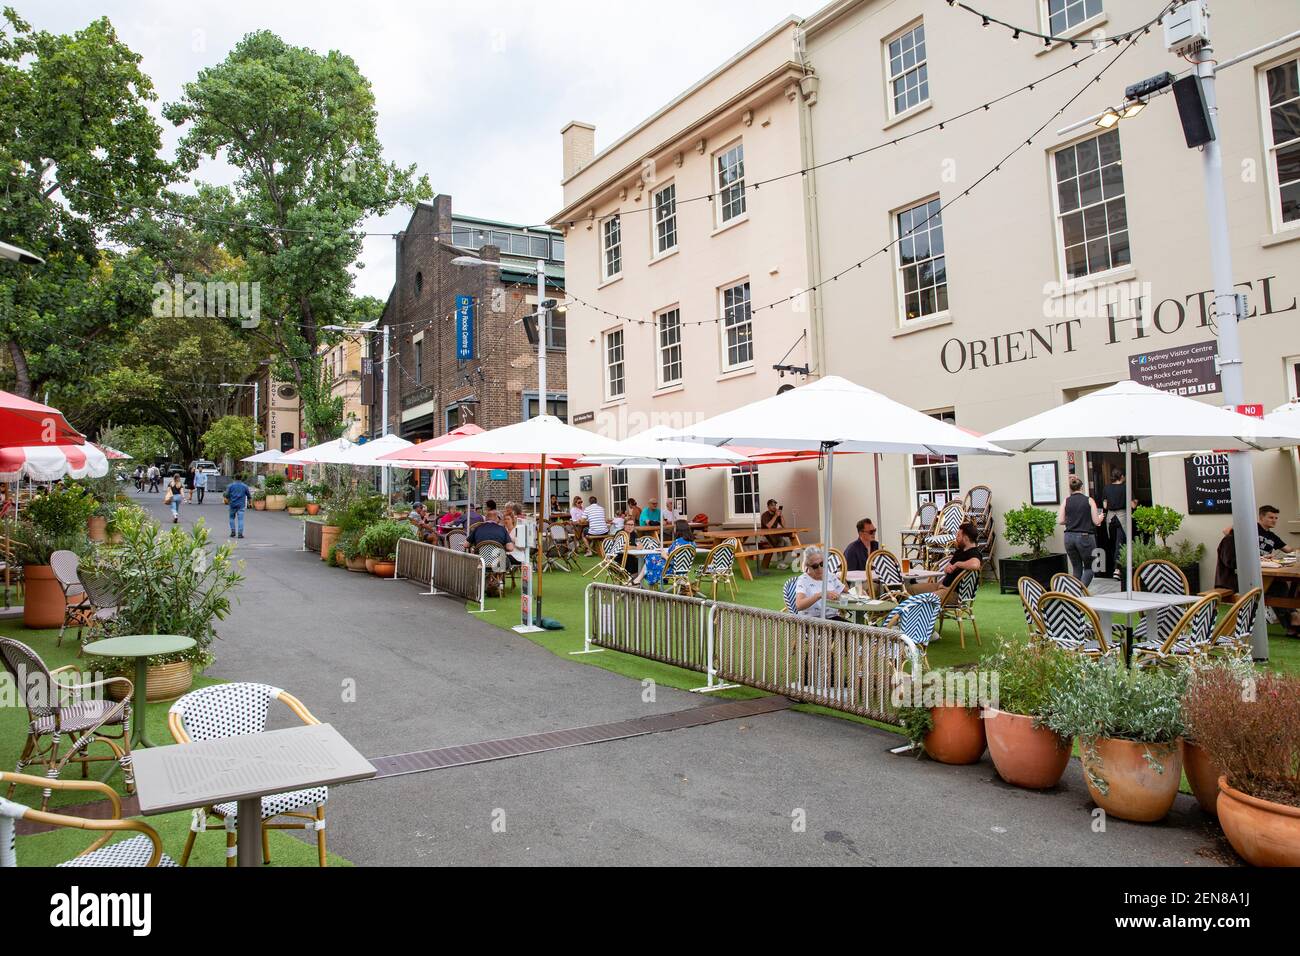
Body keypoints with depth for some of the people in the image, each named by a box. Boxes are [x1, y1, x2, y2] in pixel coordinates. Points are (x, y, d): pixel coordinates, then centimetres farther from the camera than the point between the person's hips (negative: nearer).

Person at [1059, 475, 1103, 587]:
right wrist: (1100, 517, 19)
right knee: (1089, 567, 10)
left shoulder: (1066, 501, 3)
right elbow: (1096, 521, -3)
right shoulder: (1089, 500, -2)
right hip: (1085, 536, -3)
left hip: (1069, 537, 3)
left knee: (1076, 568, 15)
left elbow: (1060, 521, -1)